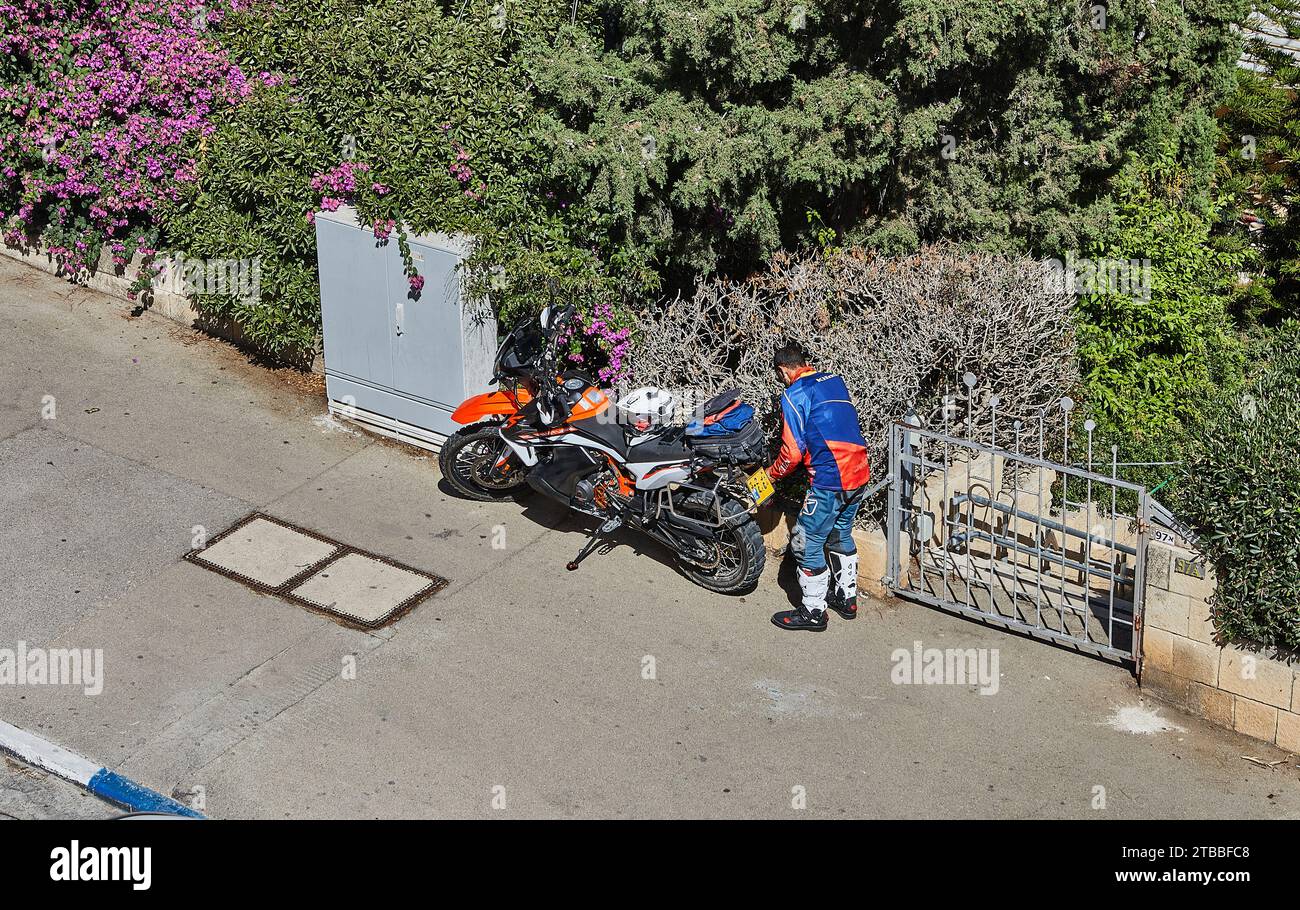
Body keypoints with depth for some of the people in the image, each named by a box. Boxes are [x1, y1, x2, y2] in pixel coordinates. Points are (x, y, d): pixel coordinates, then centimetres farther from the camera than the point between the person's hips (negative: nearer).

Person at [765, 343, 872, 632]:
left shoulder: (795, 394, -8)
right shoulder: (835, 382, 14)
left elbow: (793, 451, -10)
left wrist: (774, 473, 10)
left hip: (829, 480, -8)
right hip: (858, 473, 8)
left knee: (806, 543, 4)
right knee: (841, 536, 25)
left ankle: (813, 612, 10)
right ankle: (847, 598, 35)